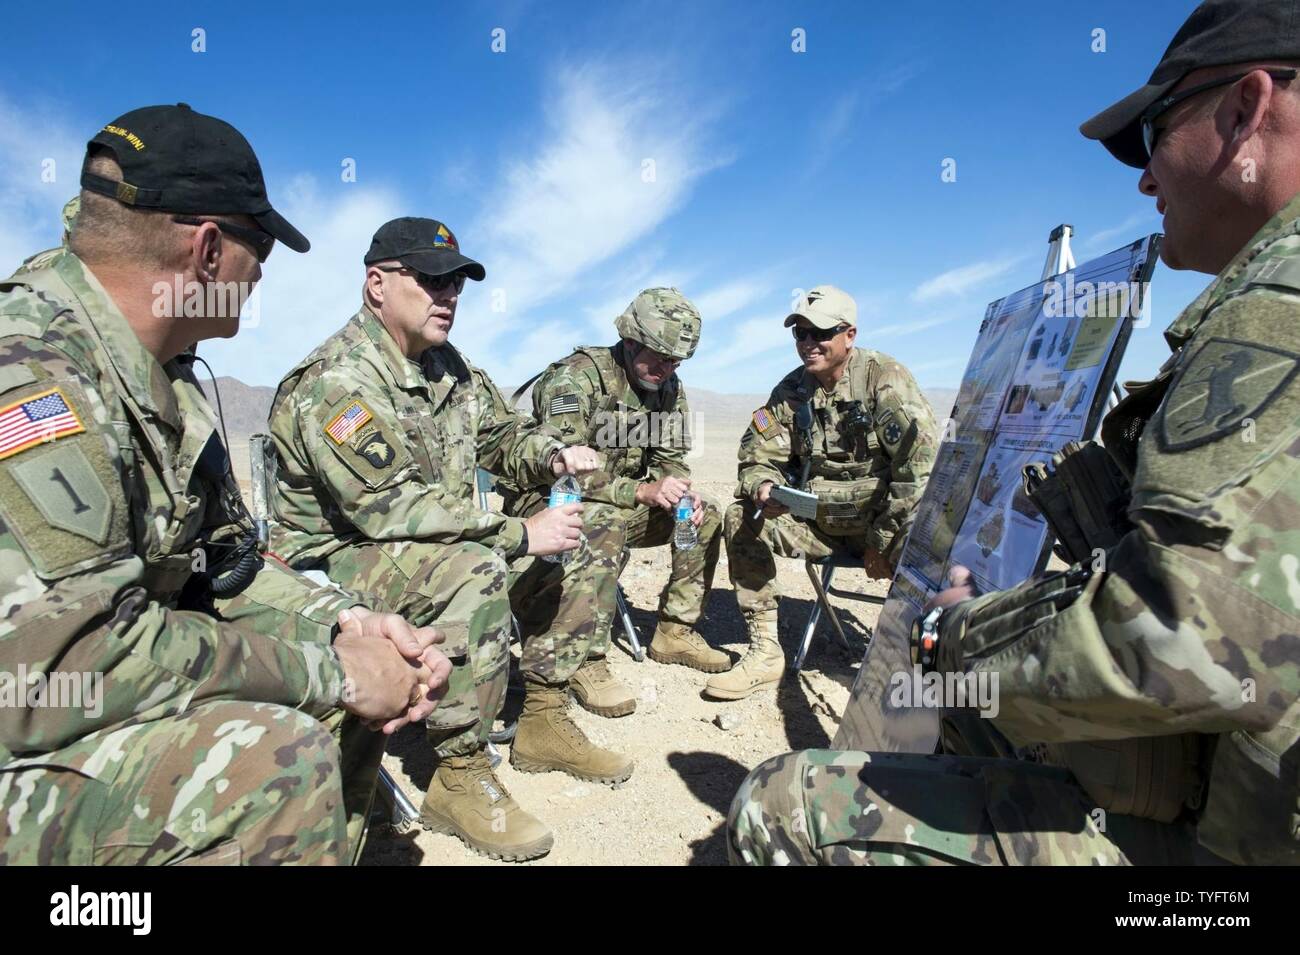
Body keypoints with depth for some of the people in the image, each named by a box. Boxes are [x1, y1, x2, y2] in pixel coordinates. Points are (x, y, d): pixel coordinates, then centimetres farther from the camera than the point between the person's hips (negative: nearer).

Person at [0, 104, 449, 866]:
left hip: (78, 714, 9)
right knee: (276, 759, -29)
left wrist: (345, 623, -9)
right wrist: (328, 667, -24)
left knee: (355, 691, 5)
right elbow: (66, 664, -32)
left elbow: (222, 561, 8)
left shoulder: (165, 373, 4)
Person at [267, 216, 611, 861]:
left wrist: (552, 456, -8)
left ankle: (542, 721, 11)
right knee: (473, 570, -35)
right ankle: (460, 777, -19)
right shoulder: (337, 380, -21)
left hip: (433, 542, 9)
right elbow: (390, 509, -30)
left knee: (566, 551, 2)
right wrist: (521, 533, -29)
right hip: (334, 556, -8)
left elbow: (502, 435, 15)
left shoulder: (448, 366, 5)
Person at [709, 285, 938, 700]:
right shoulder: (791, 391, 3)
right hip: (816, 518, 5)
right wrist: (763, 488, -22)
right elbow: (759, 456, 4)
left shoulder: (885, 379, -13)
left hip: (882, 519, -4)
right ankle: (764, 652, -9)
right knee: (741, 518, -14)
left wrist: (882, 541, -18)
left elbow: (923, 464, -19)